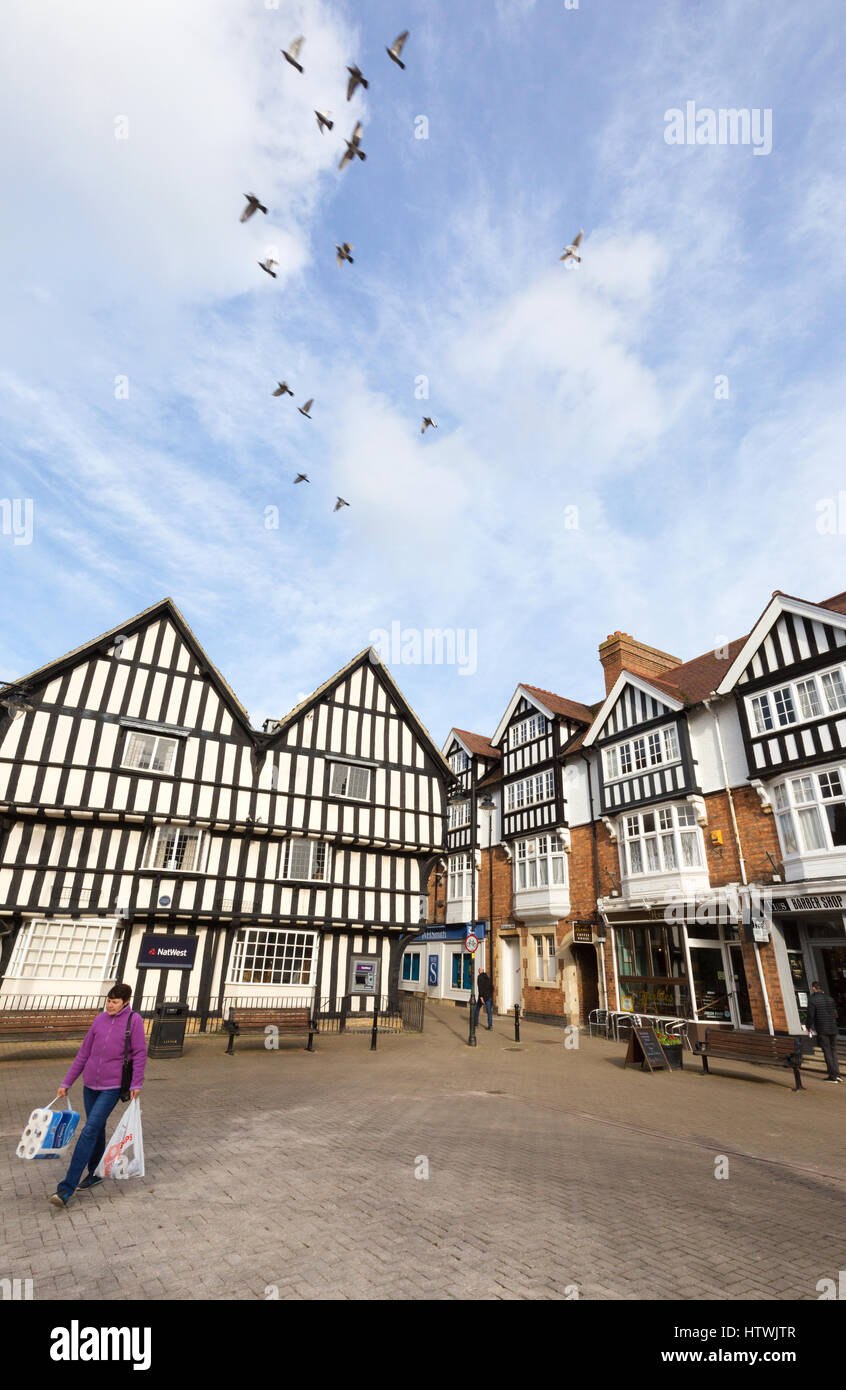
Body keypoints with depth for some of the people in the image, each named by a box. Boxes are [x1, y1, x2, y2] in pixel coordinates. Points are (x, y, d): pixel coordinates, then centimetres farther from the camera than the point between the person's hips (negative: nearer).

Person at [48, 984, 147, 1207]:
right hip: (90, 1084, 5)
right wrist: (66, 1083, 10)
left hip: (112, 1087, -5)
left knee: (89, 1132, -9)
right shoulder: (100, 1019, 2)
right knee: (97, 1129, 17)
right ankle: (95, 1173, 36)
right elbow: (84, 1053, 9)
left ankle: (67, 1188, 0)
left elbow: (139, 1054, -9)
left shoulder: (134, 1020, -11)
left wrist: (136, 1084, -11)